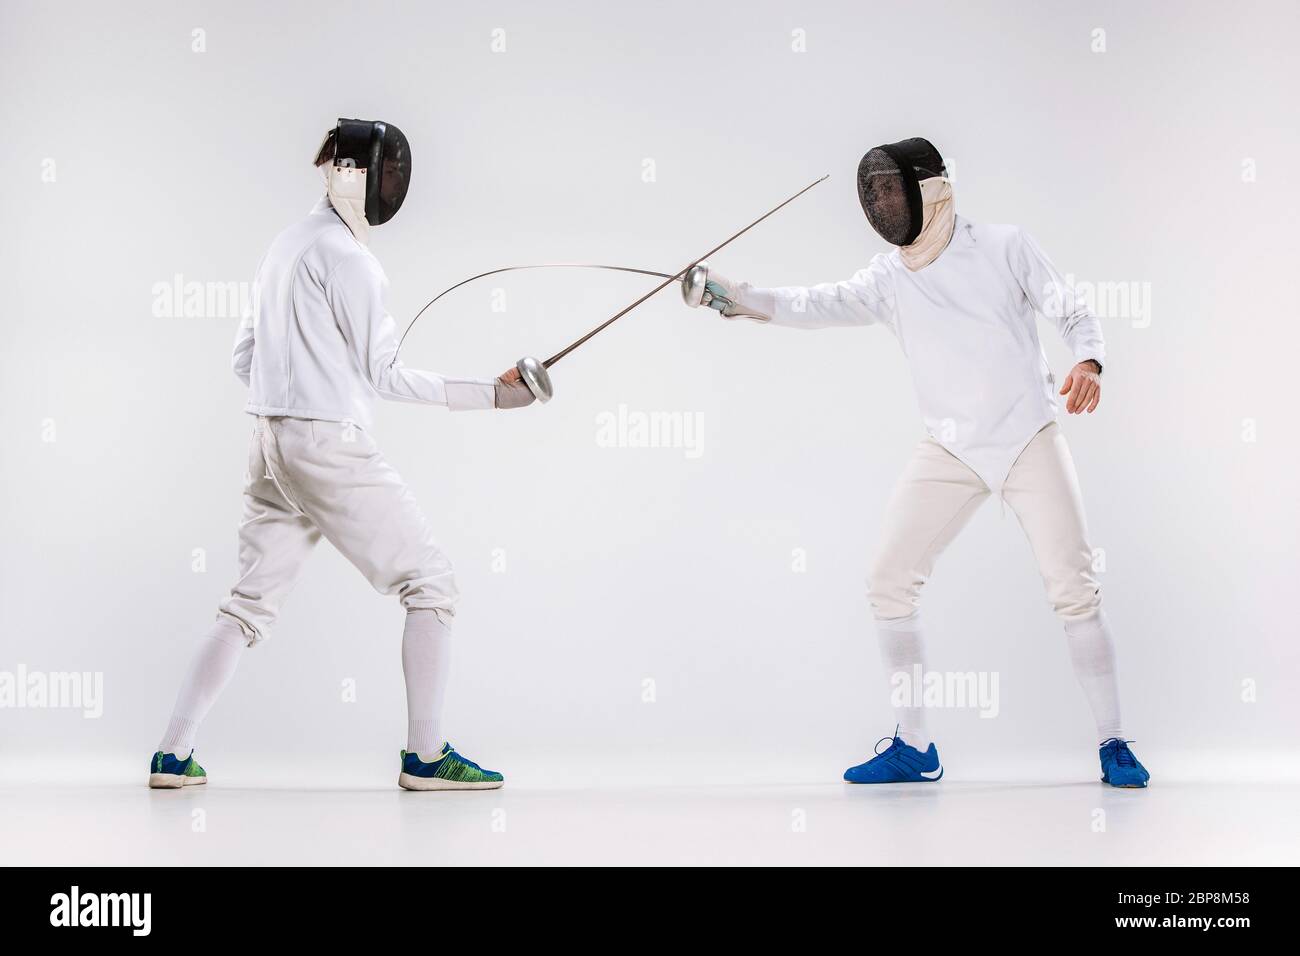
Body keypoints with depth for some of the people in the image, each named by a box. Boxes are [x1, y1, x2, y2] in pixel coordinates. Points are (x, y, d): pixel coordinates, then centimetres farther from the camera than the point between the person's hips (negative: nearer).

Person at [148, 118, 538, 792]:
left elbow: (245, 357, 19)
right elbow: (385, 375, -10)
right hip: (331, 447, -9)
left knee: (251, 606, 13)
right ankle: (424, 755, -1)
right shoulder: (344, 256, -12)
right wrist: (491, 395, -7)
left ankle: (173, 753, 9)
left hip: (271, 445, 9)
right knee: (430, 583, 0)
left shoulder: (285, 246, 15)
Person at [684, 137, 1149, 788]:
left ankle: (1112, 744, 4)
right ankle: (913, 746, 5)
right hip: (950, 449, 4)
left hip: (1028, 438, -3)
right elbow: (816, 306, -13)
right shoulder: (888, 278, 1)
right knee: (889, 581, -5)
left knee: (1073, 587, -9)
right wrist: (734, 296, -28)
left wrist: (1088, 363, -26)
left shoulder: (1006, 247, -6)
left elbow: (1074, 314, -4)